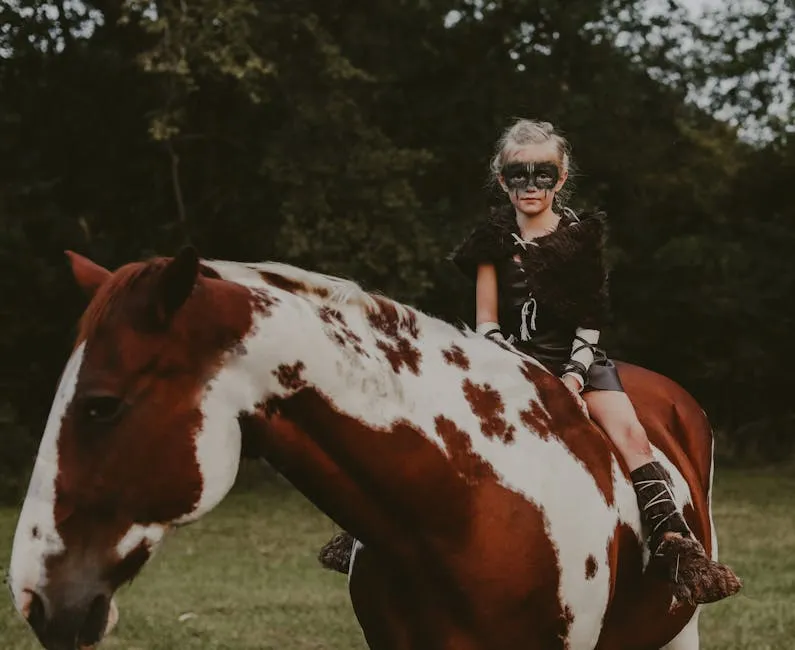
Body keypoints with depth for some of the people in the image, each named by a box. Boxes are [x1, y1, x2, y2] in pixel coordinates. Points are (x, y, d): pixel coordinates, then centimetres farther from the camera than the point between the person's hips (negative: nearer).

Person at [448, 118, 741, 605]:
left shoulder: (582, 235, 4)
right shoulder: (494, 240, 4)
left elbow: (590, 321, 3)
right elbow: (486, 322, 2)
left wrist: (574, 375, -12)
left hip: (577, 358, 0)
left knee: (631, 435, -23)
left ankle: (677, 546, -32)